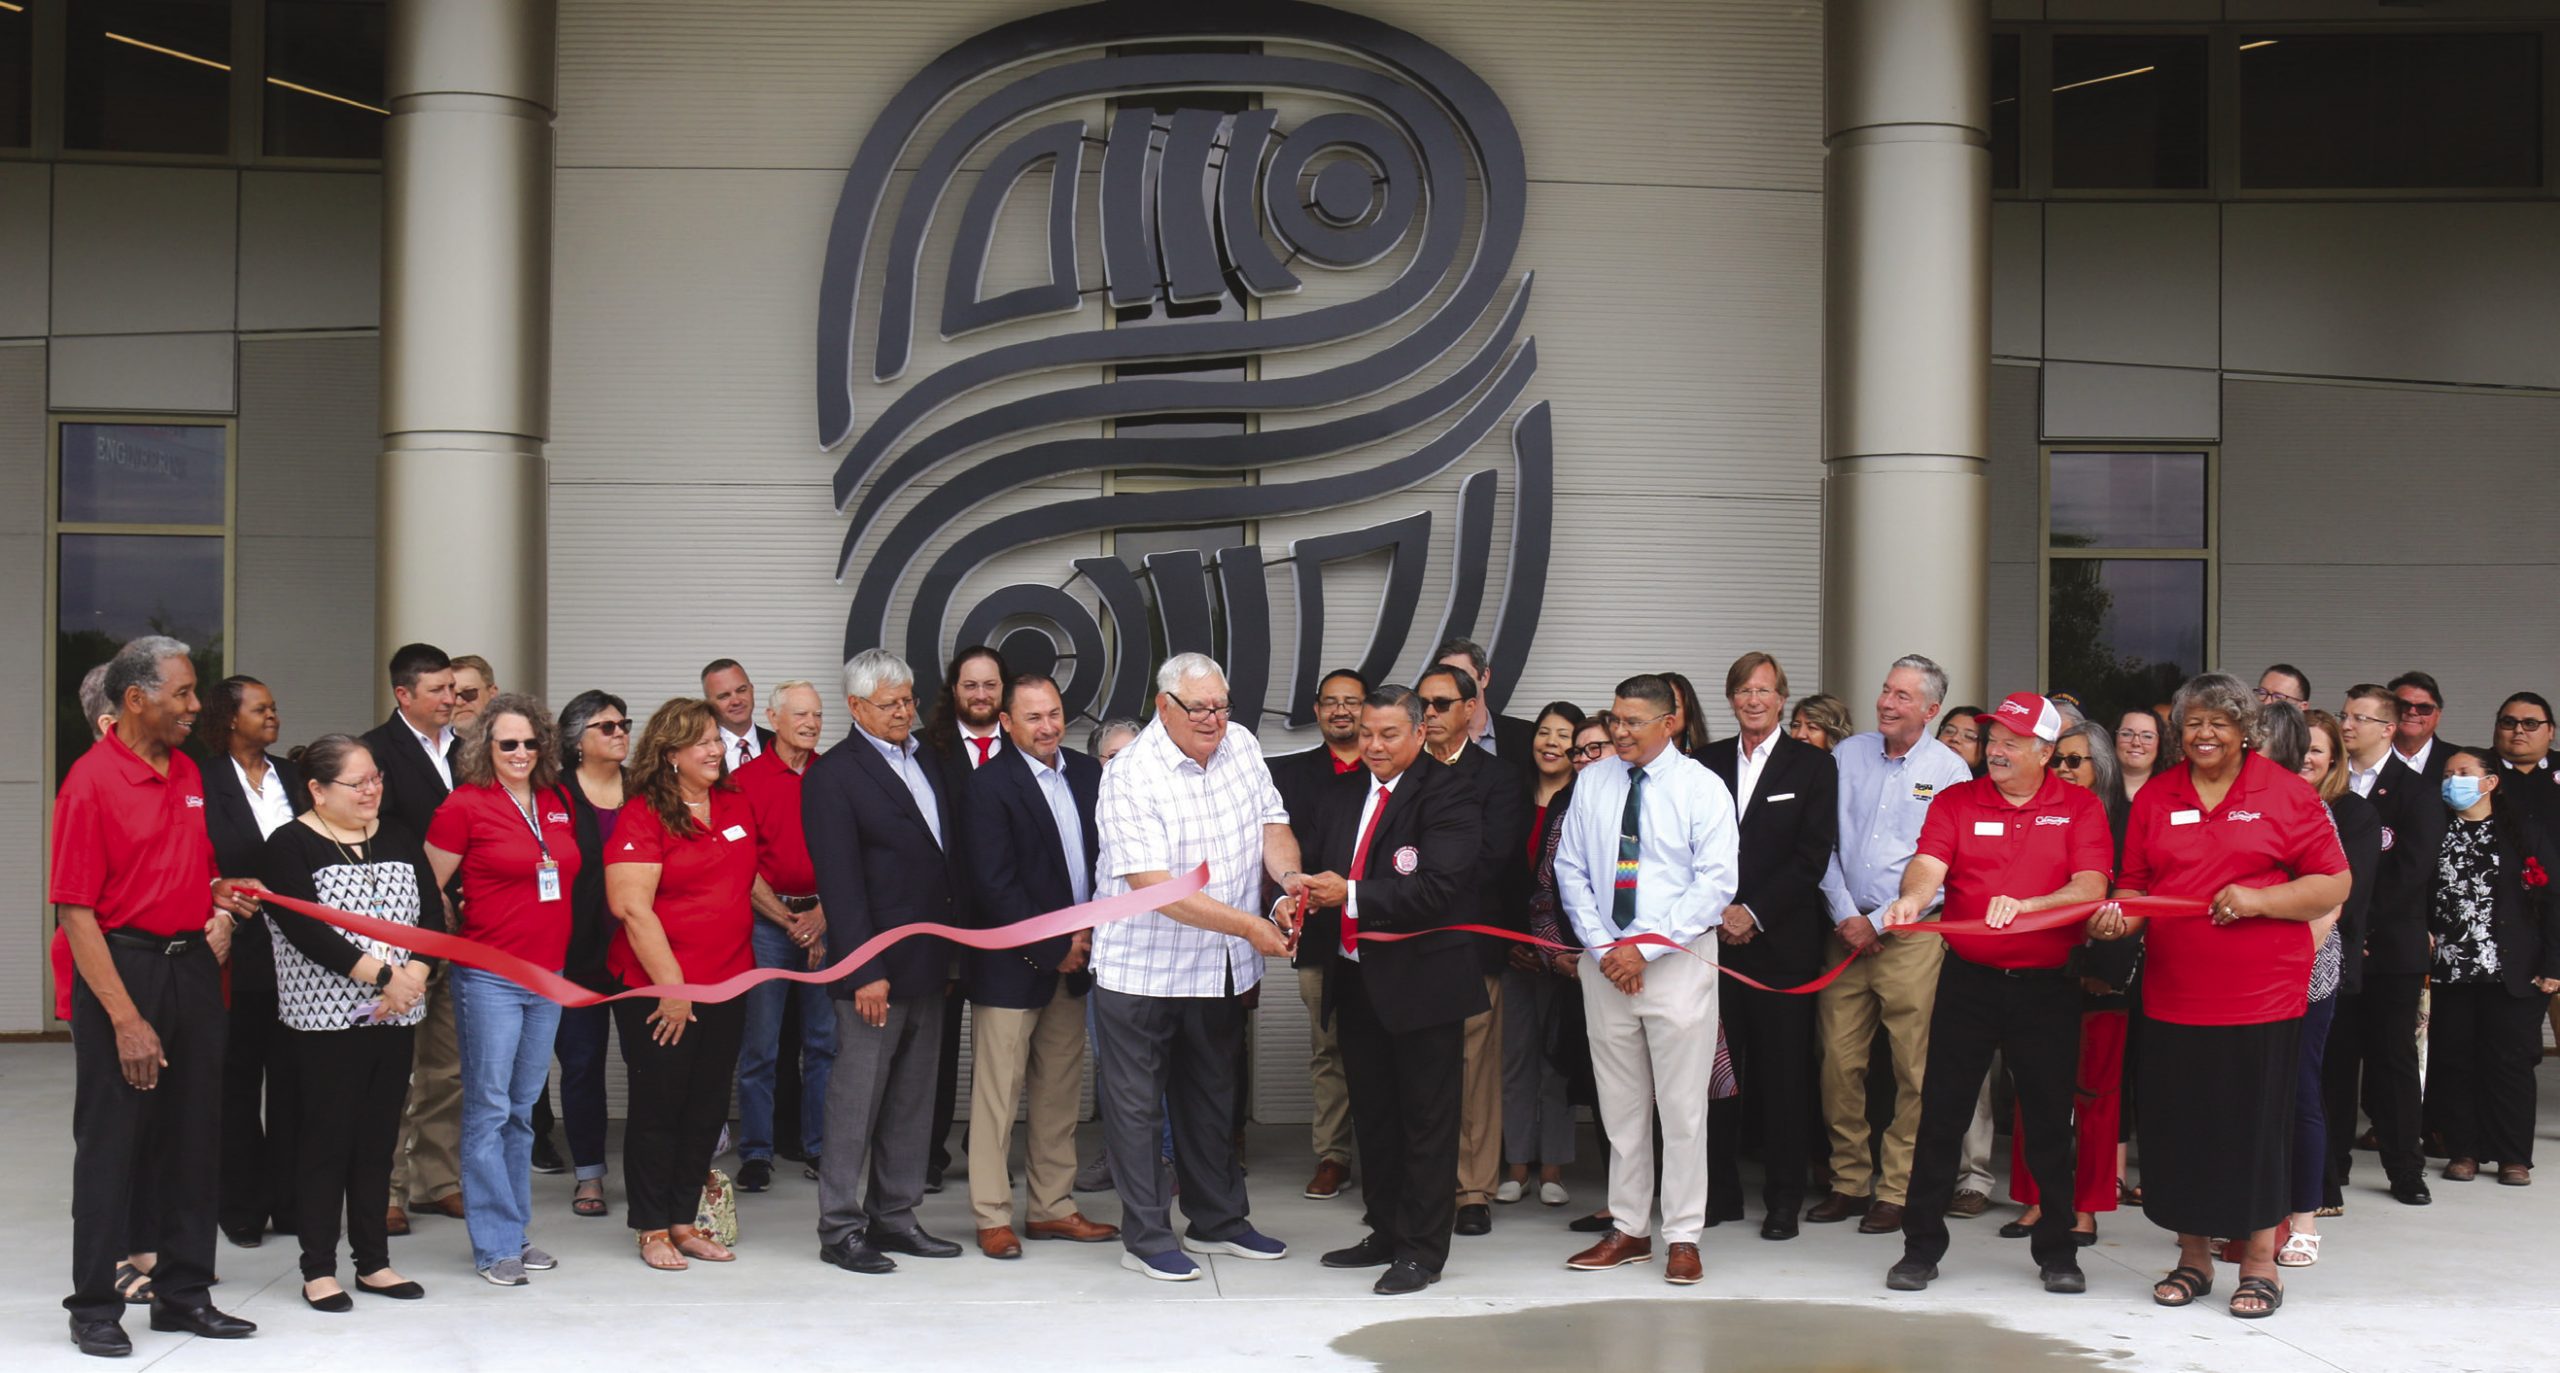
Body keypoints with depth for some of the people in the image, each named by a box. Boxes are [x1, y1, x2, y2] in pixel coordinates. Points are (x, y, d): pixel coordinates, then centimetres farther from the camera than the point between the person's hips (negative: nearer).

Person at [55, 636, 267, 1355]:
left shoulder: (189, 774, 11)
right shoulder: (91, 782, -12)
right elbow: (75, 912, -15)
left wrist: (221, 905, 1)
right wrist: (125, 1019, -19)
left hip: (192, 966, 7)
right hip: (121, 970, -7)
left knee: (195, 1139, 11)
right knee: (112, 1145, 1)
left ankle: (184, 1294, 22)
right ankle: (95, 1307, 12)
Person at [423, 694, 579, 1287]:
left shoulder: (558, 802, 8)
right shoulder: (465, 805, -7)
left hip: (548, 975, 6)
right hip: (488, 977, -6)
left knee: (522, 1109, 12)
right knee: (488, 1108, -2)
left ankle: (516, 1231, 20)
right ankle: (495, 1244, 3)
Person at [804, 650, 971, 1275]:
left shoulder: (933, 764, 13)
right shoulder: (833, 775, -8)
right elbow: (840, 882, -13)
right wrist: (865, 972, -17)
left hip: (930, 965, 7)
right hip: (876, 968, -7)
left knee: (913, 1100, 13)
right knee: (856, 1100, -1)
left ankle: (893, 1217, 22)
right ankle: (840, 1229, 7)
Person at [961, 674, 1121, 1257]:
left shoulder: (1087, 773, 8)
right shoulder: (989, 783, -11)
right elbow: (995, 884, -15)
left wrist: (1087, 932, -3)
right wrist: (1053, 948, -12)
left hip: (1073, 960, 6)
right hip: (1011, 965, -6)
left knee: (1060, 1091, 12)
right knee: (997, 1094, 0)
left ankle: (1052, 1208, 22)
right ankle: (993, 1217, 9)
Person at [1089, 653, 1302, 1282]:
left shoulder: (1241, 746, 2)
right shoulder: (1132, 777, -19)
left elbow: (1272, 823, 4)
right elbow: (1156, 886, -25)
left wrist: (1288, 873, -19)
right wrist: (1248, 925, -28)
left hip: (1220, 968, 6)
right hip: (1141, 969, -6)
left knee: (1212, 1096, 19)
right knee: (1136, 1105, 4)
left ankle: (1217, 1222, 32)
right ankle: (1147, 1237, 14)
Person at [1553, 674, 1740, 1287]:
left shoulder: (1702, 788, -4)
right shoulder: (1592, 782, 8)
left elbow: (1715, 881, -9)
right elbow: (1571, 868, 9)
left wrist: (1644, 949, -14)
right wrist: (1601, 947, -3)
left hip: (1678, 958, -4)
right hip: (1604, 960, 4)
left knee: (1682, 1104, -2)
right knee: (1620, 1103, 9)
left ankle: (1683, 1238, 6)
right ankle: (1627, 1229, 18)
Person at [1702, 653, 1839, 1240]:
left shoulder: (1812, 765, 3)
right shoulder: (1708, 763, 12)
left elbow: (1812, 855, -4)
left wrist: (1755, 914, -10)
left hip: (1781, 941, -3)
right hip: (1715, 937, 3)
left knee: (1783, 1069, 0)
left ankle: (1784, 1198, 9)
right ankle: (1719, 1192, 12)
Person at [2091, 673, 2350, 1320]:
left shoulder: (2285, 793, -1)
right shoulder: (2155, 797, 10)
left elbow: (2333, 884, -3)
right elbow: (2135, 886, 14)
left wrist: (2258, 900, -16)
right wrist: (2120, 917, -8)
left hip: (2262, 998, -3)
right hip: (2172, 995, 3)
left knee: (2256, 1129, 3)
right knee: (2179, 1128, 7)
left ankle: (2259, 1264, 16)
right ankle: (2193, 1257, 21)